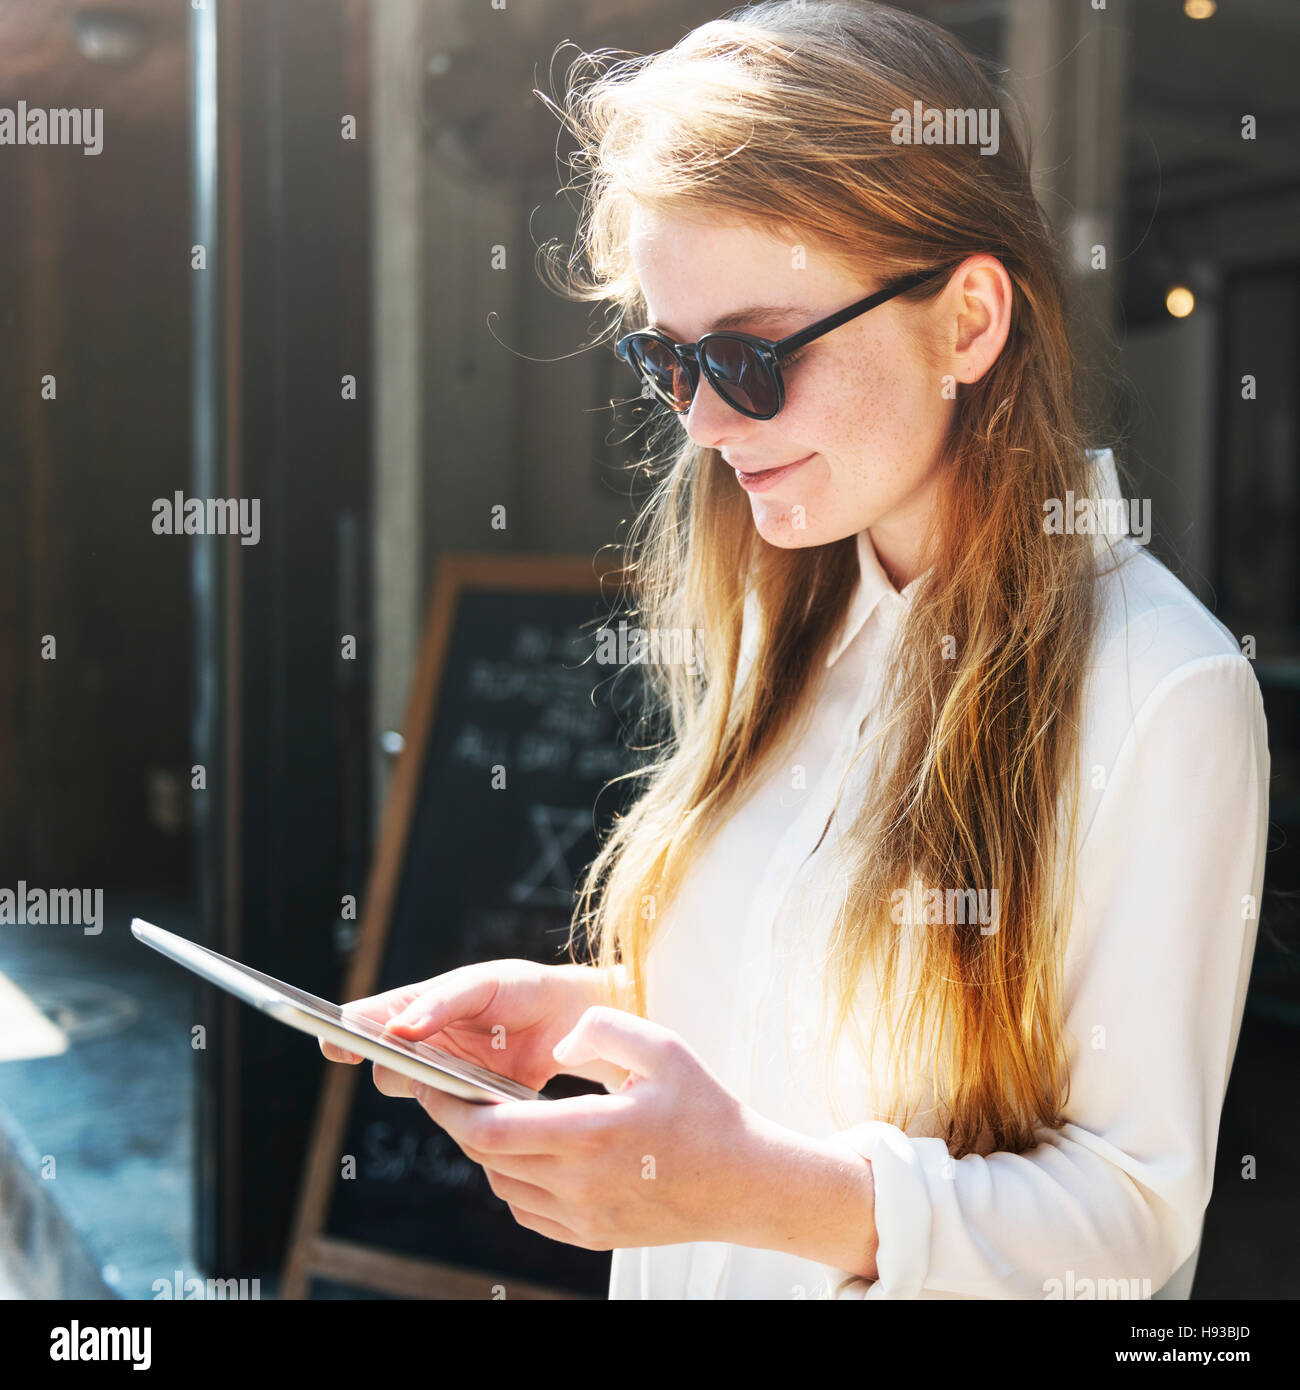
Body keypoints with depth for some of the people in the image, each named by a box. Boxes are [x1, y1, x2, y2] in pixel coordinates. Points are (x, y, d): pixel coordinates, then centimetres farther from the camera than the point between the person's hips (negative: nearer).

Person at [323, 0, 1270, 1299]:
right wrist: (579, 1009, -9)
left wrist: (757, 1186, -32)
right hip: (687, 1263, 6)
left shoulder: (1165, 692, -23)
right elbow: (780, 1001, 7)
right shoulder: (792, 617, -2)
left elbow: (1138, 1208, -21)